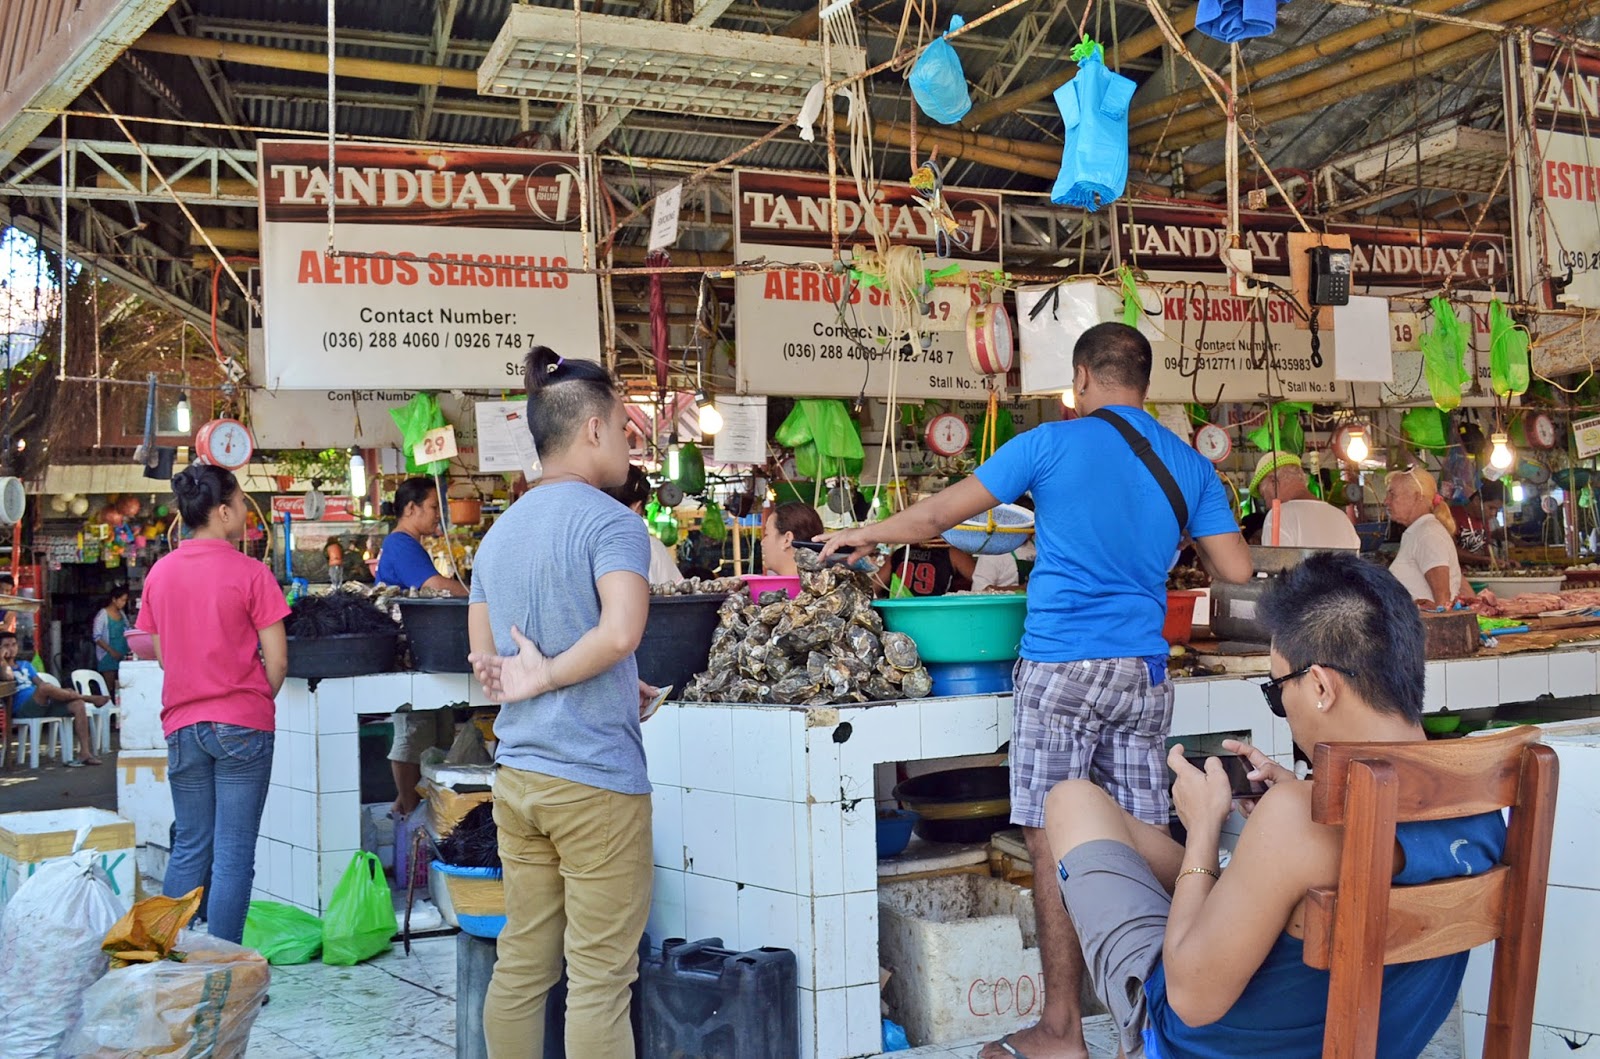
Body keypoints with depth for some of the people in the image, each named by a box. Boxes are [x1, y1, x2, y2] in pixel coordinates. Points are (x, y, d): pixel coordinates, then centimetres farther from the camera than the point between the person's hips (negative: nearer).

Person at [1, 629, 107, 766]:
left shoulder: (25, 665, 27)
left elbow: (39, 682, 17)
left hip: (43, 705, 7)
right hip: (23, 710, -7)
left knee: (78, 705, -15)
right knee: (45, 687, -35)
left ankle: (84, 752, -21)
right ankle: (89, 698, -19)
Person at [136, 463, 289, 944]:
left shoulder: (160, 572, 6)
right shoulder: (250, 573, -9)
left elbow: (161, 653, 12)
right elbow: (276, 660, -9)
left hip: (182, 724, 5)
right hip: (242, 725, -5)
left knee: (188, 847, 14)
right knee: (234, 855, -1)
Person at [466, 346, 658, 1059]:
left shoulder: (499, 532, 13)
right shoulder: (609, 521, -11)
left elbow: (487, 661, 17)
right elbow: (621, 630, -28)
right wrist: (549, 676, -12)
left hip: (517, 776, 7)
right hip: (596, 781, -7)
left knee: (520, 967, 14)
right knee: (599, 981, 0)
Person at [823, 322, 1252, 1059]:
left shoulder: (1053, 444, -3)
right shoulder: (1189, 466, 9)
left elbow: (941, 514, 1)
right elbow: (1237, 571, 7)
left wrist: (865, 535, 18)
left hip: (1063, 667, -5)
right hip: (1145, 672, 5)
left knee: (1056, 848, -1)